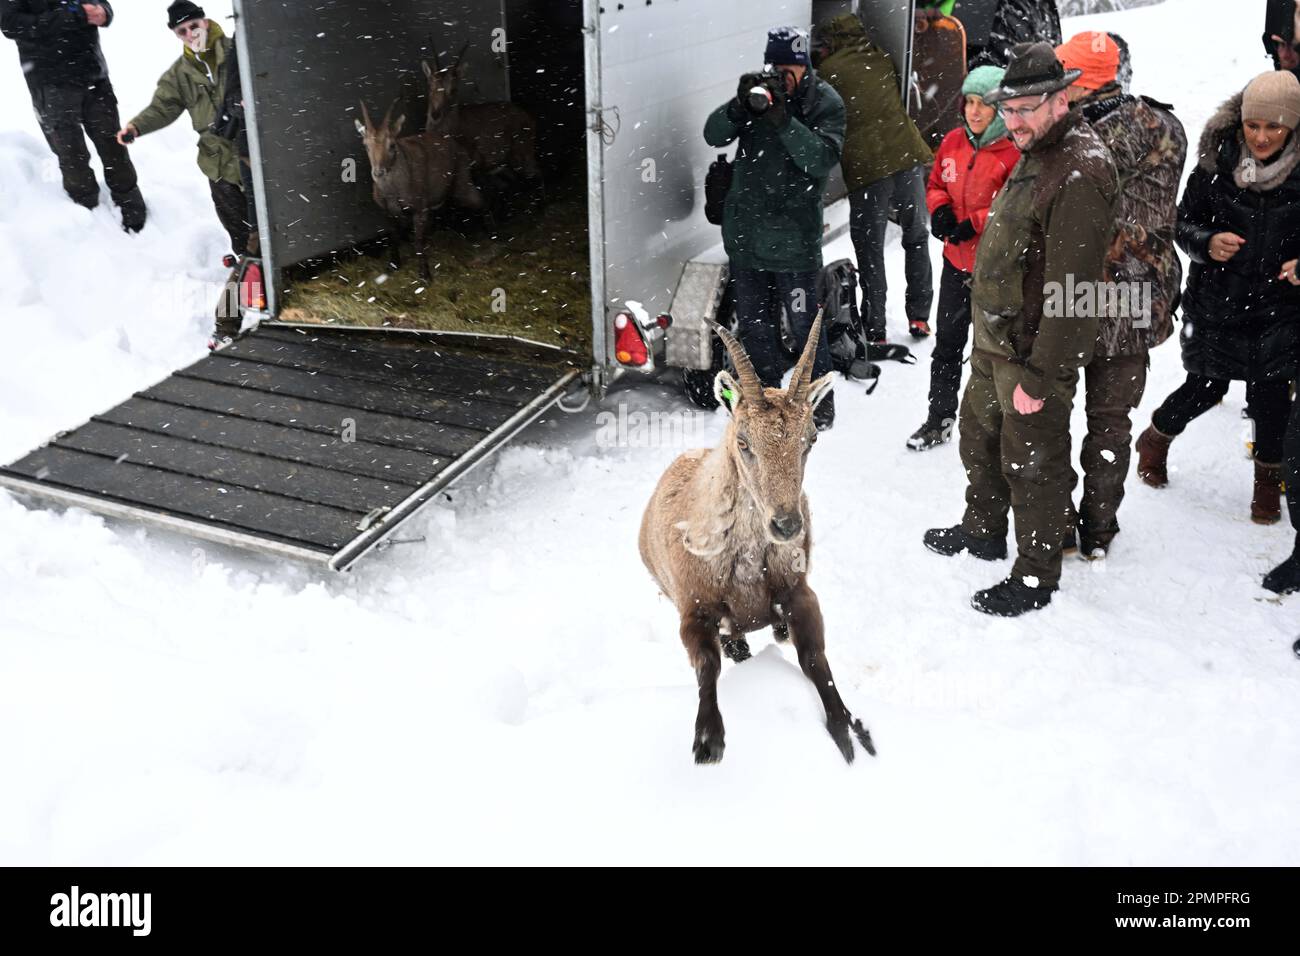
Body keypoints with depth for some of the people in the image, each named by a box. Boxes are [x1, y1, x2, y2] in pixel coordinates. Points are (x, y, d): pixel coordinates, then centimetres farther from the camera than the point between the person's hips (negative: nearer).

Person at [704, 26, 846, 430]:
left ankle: (819, 399, 17)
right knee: (753, 321, 13)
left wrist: (784, 122, -29)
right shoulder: (759, 90, 5)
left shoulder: (825, 102, -6)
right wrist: (741, 105, -22)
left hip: (793, 234, -4)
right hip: (745, 227, 5)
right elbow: (713, 135, -4)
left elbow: (824, 159, -19)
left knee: (803, 322, 1)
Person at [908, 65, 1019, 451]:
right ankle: (940, 418, 29)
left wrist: (976, 224, -22)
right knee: (947, 343, 15)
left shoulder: (1016, 152, -17)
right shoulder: (953, 142, 2)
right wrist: (940, 209, -5)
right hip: (956, 261, 6)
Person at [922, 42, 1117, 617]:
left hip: (1035, 353, -10)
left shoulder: (1081, 172, -24)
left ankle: (1036, 577, 19)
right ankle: (983, 530, 46)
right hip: (995, 342, 10)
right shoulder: (1036, 154, 10)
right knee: (979, 437, 25)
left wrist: (1039, 376, -25)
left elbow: (1070, 288, -27)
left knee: (1032, 466, 3)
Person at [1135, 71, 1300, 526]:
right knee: (1207, 388, 7)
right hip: (1216, 301, 0)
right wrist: (1207, 243, -20)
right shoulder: (1216, 162, -8)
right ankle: (1155, 438, 38)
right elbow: (1184, 223, 1)